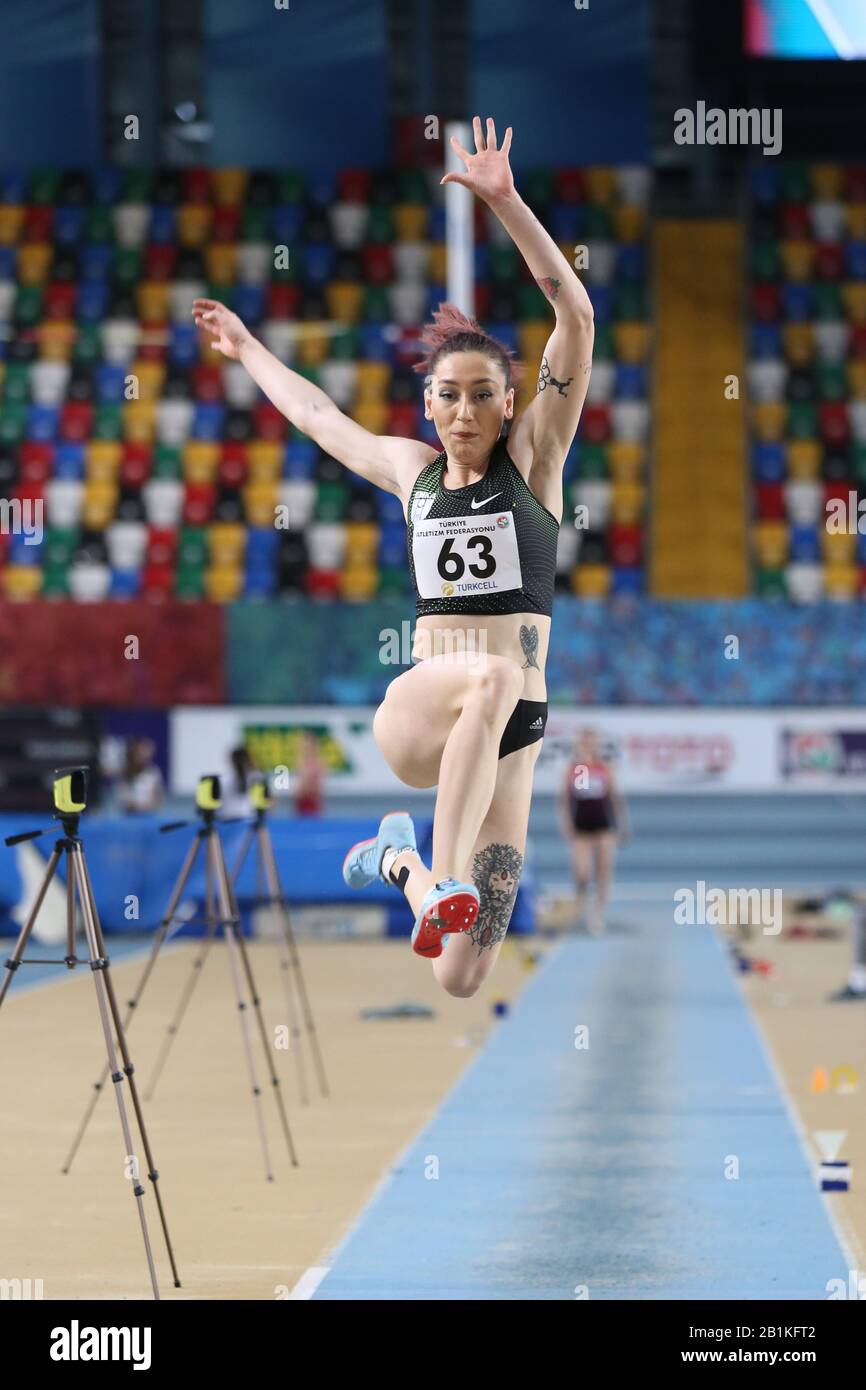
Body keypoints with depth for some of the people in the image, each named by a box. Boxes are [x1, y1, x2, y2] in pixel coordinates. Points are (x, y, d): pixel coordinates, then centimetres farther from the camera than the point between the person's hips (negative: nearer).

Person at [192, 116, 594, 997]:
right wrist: (246, 349, 48)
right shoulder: (413, 471, 14)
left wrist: (504, 202, -12)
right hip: (413, 717, 0)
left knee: (463, 981, -7)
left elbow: (576, 316, -6)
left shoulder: (533, 456, 6)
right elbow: (315, 413, 34)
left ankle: (400, 861, 25)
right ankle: (444, 882, -39)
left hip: (509, 736, 0)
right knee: (493, 674, -39)